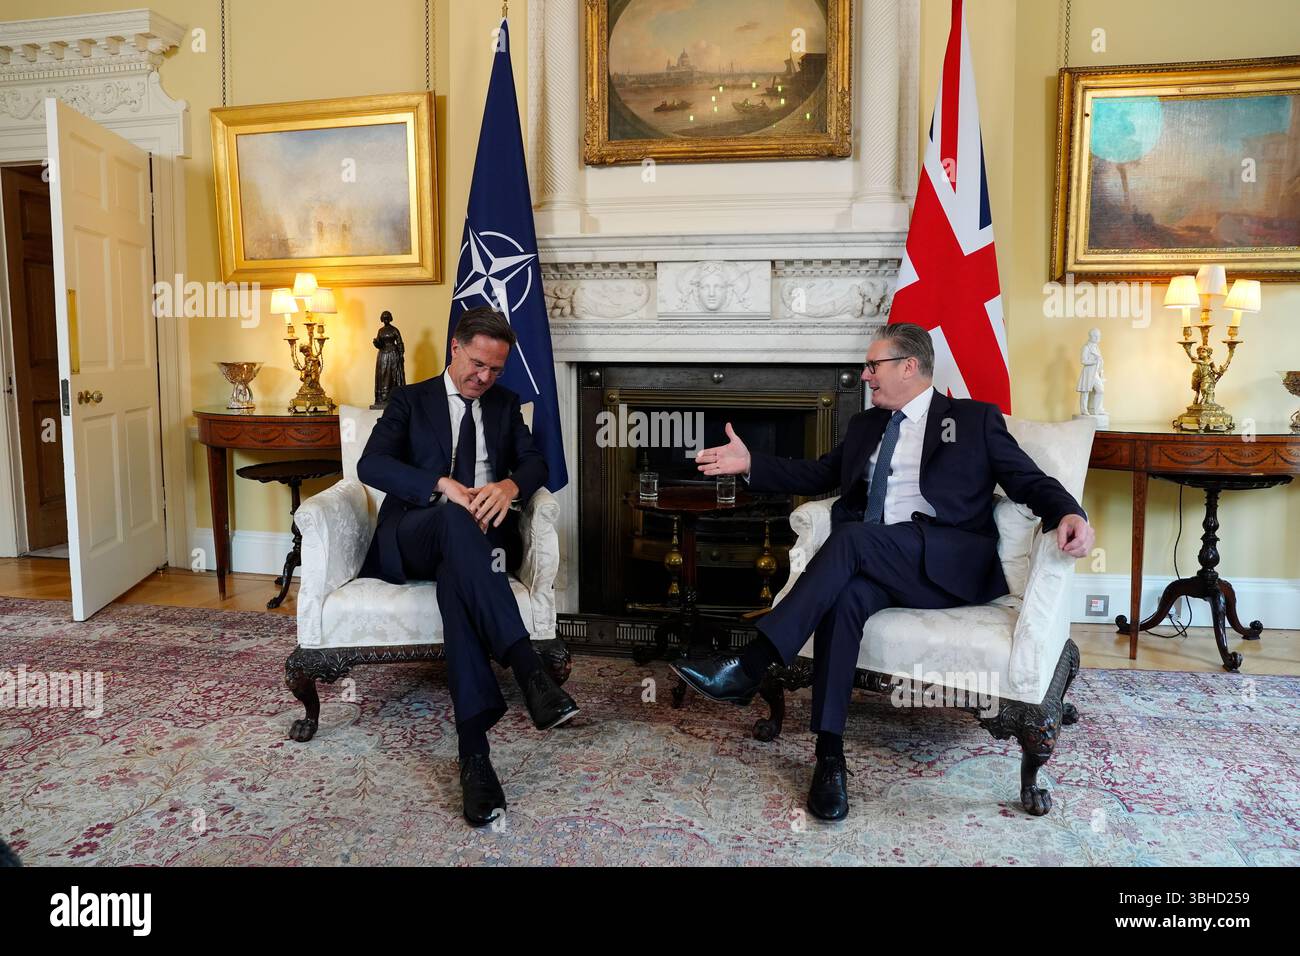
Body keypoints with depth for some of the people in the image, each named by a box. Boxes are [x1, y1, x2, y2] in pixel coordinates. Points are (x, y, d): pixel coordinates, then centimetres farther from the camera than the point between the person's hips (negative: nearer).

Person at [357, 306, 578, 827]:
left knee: (455, 573, -37)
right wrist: (445, 486, -20)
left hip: (480, 533, 2)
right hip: (412, 538, -2)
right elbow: (371, 465, -4)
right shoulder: (410, 399, 13)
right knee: (453, 518, -40)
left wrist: (509, 485, -16)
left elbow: (534, 462, 10)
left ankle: (473, 749, -47)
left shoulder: (505, 404, 23)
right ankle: (528, 669, -50)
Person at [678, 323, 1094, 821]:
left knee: (852, 537, -32)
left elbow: (1029, 480, 5)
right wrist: (750, 463, 12)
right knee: (845, 594, -32)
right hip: (874, 564, 4)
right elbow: (815, 474, 24)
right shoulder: (864, 426, 25)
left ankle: (749, 666, -35)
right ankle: (829, 755, -32)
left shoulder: (975, 419, 12)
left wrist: (1069, 514, -16)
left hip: (950, 564, -4)